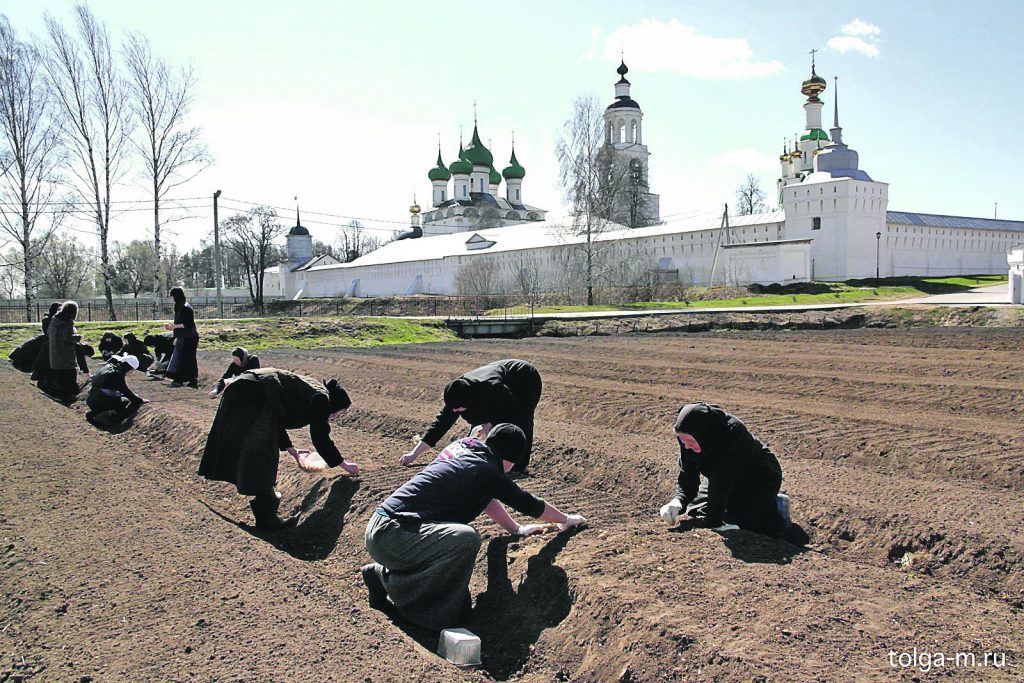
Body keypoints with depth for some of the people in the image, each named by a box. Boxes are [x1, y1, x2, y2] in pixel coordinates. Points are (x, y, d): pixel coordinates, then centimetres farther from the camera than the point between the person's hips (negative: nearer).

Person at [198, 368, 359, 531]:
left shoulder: (308, 390, 26)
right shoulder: (321, 398, 0)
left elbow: (278, 420, 38)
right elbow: (321, 438, -1)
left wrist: (291, 450, 48)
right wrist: (344, 464, 11)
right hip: (254, 395, -10)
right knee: (263, 457, -3)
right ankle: (266, 518, 2)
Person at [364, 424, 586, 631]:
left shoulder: (464, 444, 12)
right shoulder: (485, 470, -13)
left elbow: (487, 498, 28)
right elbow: (528, 504, 2)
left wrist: (516, 529, 35)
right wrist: (567, 519, 20)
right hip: (390, 535, -9)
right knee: (466, 539, -30)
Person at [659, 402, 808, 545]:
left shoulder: (733, 432, -38)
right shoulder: (688, 440, -19)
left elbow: (721, 480, -38)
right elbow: (687, 478, -13)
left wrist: (713, 521, -36)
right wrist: (677, 501, -33)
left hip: (761, 481, -7)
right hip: (732, 484, 7)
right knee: (694, 510, 7)